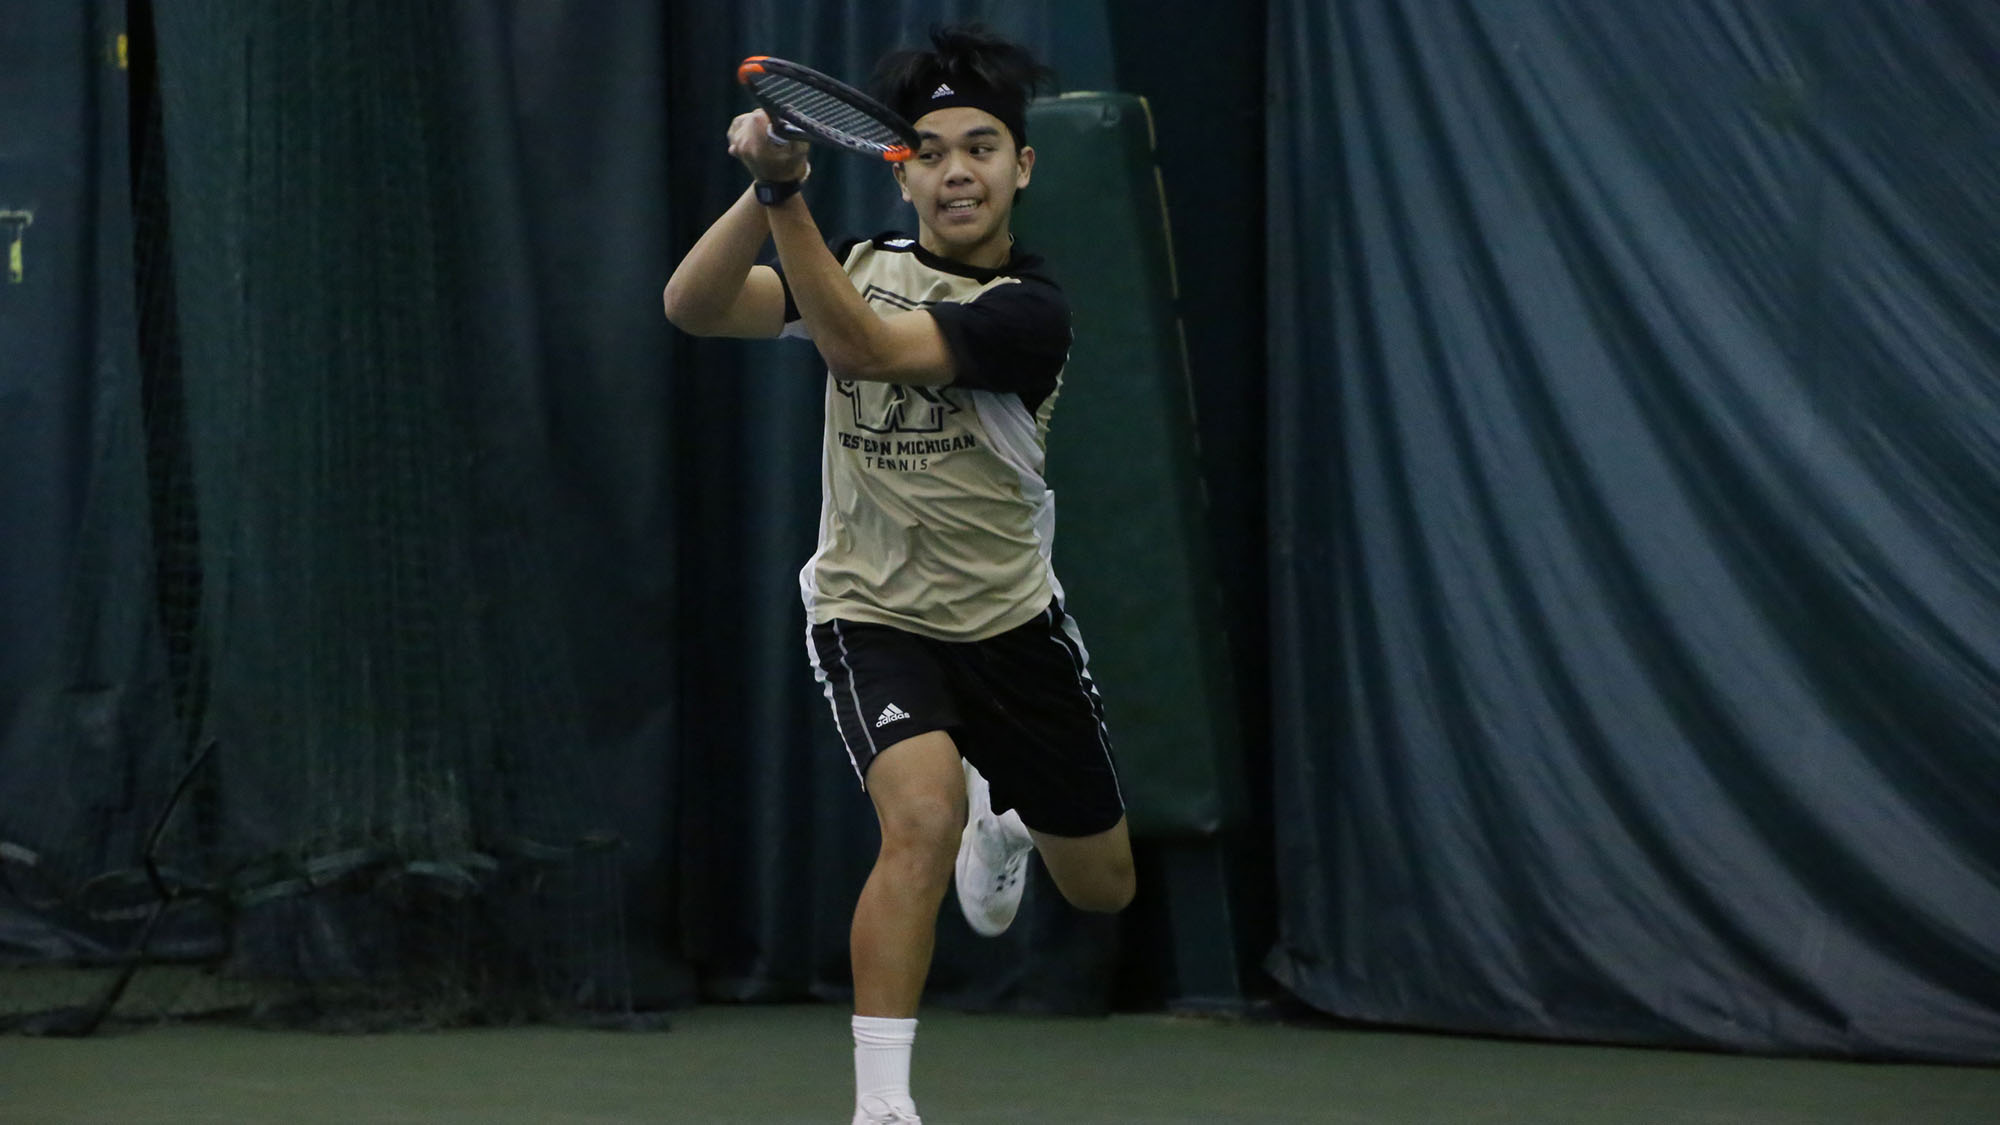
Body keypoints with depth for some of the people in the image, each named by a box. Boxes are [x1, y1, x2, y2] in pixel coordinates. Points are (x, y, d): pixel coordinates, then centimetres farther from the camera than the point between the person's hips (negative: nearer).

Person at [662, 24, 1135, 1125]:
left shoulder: (1028, 311, -18)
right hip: (873, 614, -1)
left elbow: (862, 347, -32)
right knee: (923, 818, -30)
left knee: (1101, 886, 15)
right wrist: (765, 186, -33)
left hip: (1012, 623, 1)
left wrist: (787, 200, -42)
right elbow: (693, 307, -17)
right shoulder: (863, 265, -4)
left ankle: (998, 819, 52)